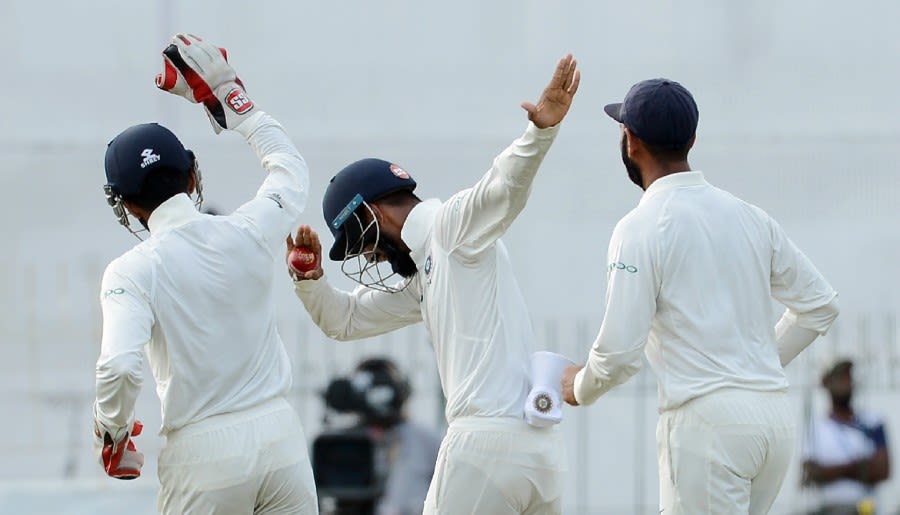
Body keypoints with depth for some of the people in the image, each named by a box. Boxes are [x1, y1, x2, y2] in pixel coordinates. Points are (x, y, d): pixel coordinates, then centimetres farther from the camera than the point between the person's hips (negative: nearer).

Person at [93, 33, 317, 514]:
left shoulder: (132, 271, -9)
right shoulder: (248, 233, 1)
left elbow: (119, 367, -22)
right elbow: (291, 169, 23)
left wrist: (111, 429, -2)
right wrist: (227, 93, 29)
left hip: (205, 448, -3)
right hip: (280, 433, 3)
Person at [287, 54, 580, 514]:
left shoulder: (454, 226, -3)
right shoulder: (421, 272, 26)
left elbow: (505, 186, -21)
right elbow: (345, 320, 32)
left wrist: (541, 129, -40)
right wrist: (310, 278, 13)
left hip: (485, 440, -9)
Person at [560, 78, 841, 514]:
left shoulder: (641, 228, -8)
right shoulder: (748, 216, 12)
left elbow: (620, 351, -12)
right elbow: (820, 304, 17)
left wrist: (580, 388, 8)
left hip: (706, 422, -8)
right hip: (774, 416, 8)